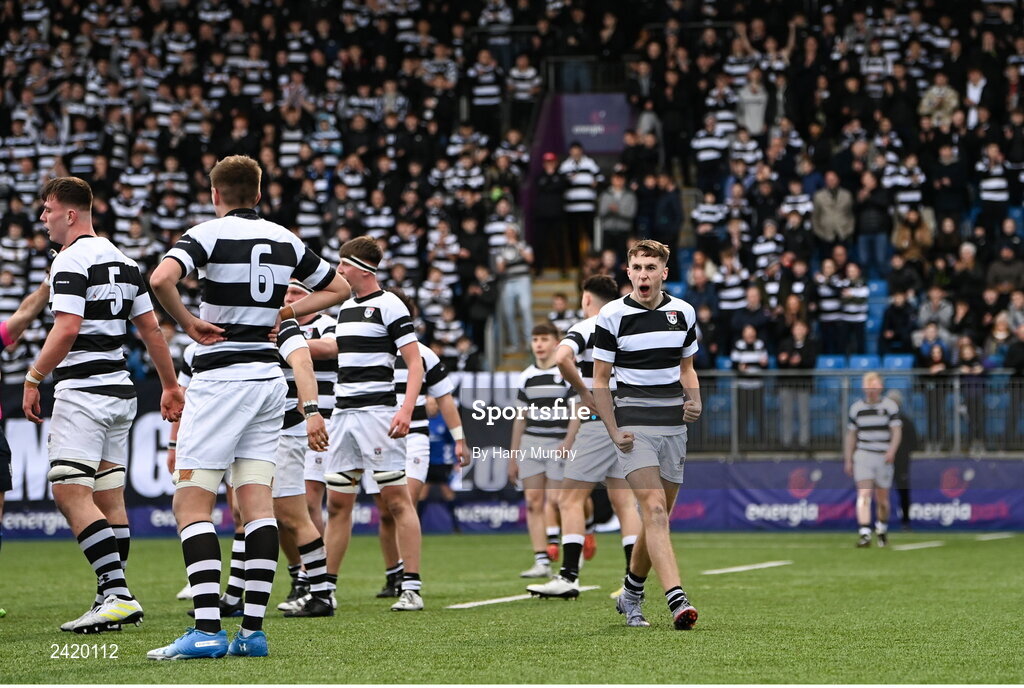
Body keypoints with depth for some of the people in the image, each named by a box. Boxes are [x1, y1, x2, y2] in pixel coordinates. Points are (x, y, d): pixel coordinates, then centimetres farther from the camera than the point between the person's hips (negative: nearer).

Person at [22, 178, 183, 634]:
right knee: (109, 495, 11)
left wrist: (33, 379, -13)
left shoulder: (71, 260, -11)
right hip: (120, 391, 9)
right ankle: (114, 599, 12)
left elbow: (67, 328, -21)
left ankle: (117, 593, -21)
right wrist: (170, 385, 22)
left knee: (70, 492, -12)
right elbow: (151, 328, 16)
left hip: (82, 388, -9)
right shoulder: (122, 261, 14)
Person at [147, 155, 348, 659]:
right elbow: (338, 288, 24)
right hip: (269, 377, 6)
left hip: (220, 376, -6)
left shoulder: (210, 234, -7)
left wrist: (188, 323, -11)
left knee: (191, 503, -5)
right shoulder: (285, 240, 10)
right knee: (257, 503, 5)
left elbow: (161, 278, -26)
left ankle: (207, 630, -16)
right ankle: (253, 630, 1)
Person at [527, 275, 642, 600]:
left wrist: (583, 389, -14)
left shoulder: (585, 329, -5)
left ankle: (568, 576, -10)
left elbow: (561, 357, -26)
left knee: (570, 499, -3)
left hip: (600, 423, -7)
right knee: (625, 502, 7)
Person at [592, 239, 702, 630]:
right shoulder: (612, 315, -4)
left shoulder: (683, 313, 7)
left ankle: (631, 594, 28)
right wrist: (614, 432, -8)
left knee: (658, 517, 9)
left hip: (674, 426, 5)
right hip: (634, 425, -5)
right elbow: (600, 379, 0)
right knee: (655, 511, -18)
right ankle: (677, 601, -29)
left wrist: (694, 400, -1)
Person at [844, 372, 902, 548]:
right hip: (863, 455, 1)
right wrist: (848, 460, 10)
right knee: (864, 494, -15)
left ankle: (882, 529, 34)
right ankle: (864, 534, -24)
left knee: (882, 499, 8)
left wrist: (892, 451, -22)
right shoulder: (856, 407, 9)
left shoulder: (890, 406, 1)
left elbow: (897, 430, -6)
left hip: (883, 457, -1)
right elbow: (851, 435, 14)